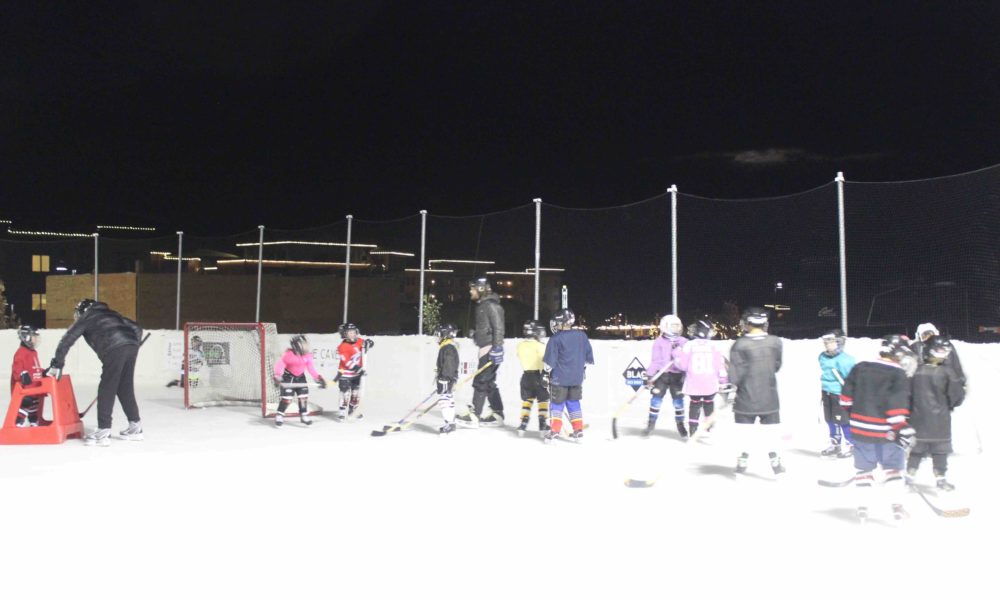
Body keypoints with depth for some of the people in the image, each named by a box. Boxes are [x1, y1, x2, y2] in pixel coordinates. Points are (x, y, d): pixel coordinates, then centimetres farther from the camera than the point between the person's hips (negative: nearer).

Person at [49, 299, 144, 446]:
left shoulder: (85, 318, 22)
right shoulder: (110, 314, 36)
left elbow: (67, 340, 14)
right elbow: (137, 329, 29)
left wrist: (57, 364, 18)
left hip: (115, 348, -6)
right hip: (132, 345, 6)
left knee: (106, 389, -1)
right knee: (125, 388, 17)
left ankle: (103, 432, -4)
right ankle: (135, 427, 20)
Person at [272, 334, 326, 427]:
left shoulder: (307, 355, -10)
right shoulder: (288, 354, -24)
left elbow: (311, 368, -5)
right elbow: (279, 364, -23)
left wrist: (318, 378, -12)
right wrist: (277, 376, -36)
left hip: (300, 377, 4)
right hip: (288, 377, -4)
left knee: (304, 396, -1)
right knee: (287, 398, -10)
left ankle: (304, 415, 12)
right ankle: (279, 416, 5)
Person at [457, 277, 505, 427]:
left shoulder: (491, 305, -13)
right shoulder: (481, 305, 18)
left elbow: (498, 328, -19)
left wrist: (497, 349, -24)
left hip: (491, 349, -10)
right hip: (485, 348, 10)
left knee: (480, 382, -10)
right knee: (489, 383, 11)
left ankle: (474, 416, -9)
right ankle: (497, 415, 17)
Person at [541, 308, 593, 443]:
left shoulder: (555, 339, -12)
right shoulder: (582, 336, 4)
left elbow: (549, 361, -10)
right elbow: (588, 356, 13)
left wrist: (546, 373, 0)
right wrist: (582, 367, 25)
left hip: (559, 377, -4)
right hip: (577, 377, 5)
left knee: (556, 404, 4)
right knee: (574, 403, 13)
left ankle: (554, 431, 0)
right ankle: (578, 431, 12)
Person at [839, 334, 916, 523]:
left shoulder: (860, 368, 4)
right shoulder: (898, 375, -10)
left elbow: (847, 395, 9)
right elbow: (898, 402, -19)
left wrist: (848, 412, 22)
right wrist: (901, 427, -19)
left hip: (860, 429, 4)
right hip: (885, 432, -4)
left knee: (864, 468, 14)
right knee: (893, 468, 14)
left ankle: (862, 508, 13)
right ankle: (897, 506, 10)